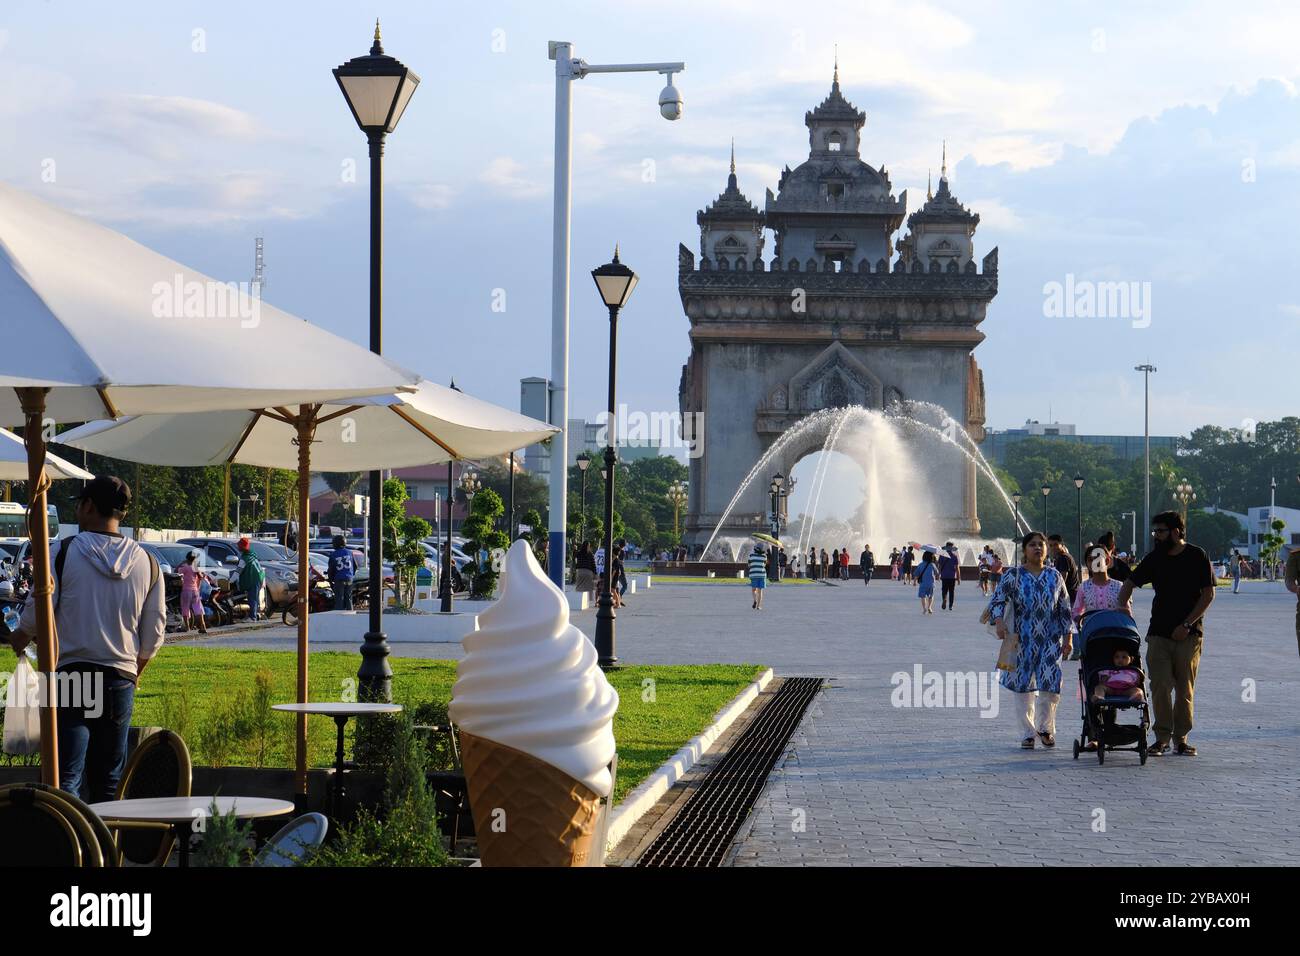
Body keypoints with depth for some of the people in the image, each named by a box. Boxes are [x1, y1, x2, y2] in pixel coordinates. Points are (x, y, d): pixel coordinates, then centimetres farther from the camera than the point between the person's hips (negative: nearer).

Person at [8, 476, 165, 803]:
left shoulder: (65, 552, -7)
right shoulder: (146, 562, 5)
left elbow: (37, 609, -5)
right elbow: (154, 632, 9)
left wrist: (20, 638, 18)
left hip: (70, 674, -4)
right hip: (121, 679, 4)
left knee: (66, 777, -6)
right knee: (108, 779, 12)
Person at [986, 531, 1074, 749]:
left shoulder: (1054, 576, 8)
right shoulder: (1013, 576, 1)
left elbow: (1065, 609, 11)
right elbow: (997, 600, -4)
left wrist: (1068, 637, 6)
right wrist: (999, 621, -22)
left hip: (1050, 640, 1)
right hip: (1022, 640, -1)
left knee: (1050, 685, -6)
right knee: (1023, 686, 2)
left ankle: (1045, 727, 15)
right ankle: (1028, 733, 13)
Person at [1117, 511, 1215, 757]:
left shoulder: (1197, 557, -2)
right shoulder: (1154, 558, 8)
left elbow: (1208, 594, -4)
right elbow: (1129, 584, 16)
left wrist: (1186, 625, -10)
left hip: (1188, 634, -3)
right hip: (1159, 633, 3)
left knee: (1185, 689, 2)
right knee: (1160, 686, -5)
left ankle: (1181, 737, 11)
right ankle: (1162, 737, 1)